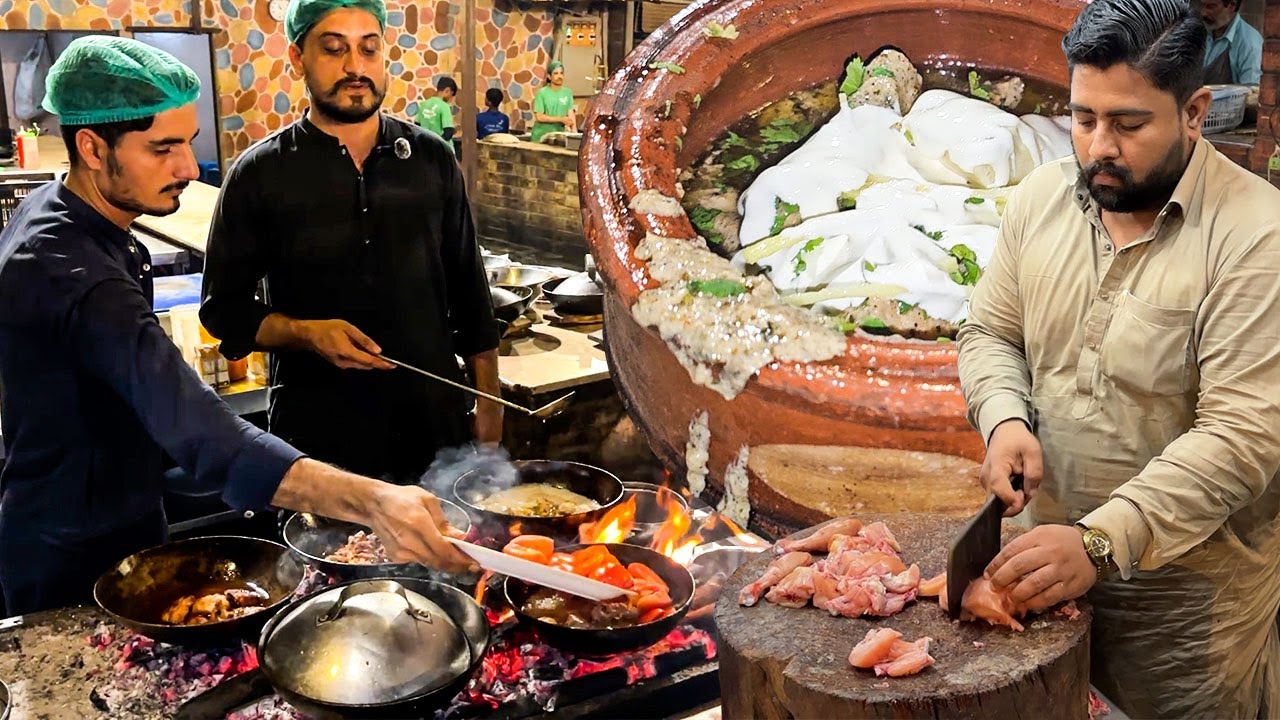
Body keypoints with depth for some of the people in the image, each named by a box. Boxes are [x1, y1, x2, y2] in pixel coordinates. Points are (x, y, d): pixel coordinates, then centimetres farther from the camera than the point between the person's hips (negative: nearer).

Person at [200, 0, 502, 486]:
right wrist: (305, 333, -17)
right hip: (318, 433, -2)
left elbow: (468, 293, 10)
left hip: (437, 423, 3)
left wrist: (489, 403, 7)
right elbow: (225, 309, 1)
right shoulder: (260, 174, -3)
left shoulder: (431, 158, 4)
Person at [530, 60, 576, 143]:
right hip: (541, 137, -2)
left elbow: (571, 113, 0)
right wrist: (561, 119, -14)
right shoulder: (542, 93, -6)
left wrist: (574, 131, -16)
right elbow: (539, 117, -10)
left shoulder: (567, 93, 4)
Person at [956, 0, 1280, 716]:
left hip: (1189, 584, -5)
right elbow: (991, 333, 7)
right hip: (1058, 545, 5)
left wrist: (1102, 540, -31)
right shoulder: (1041, 196, -2)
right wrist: (1005, 419, -13)